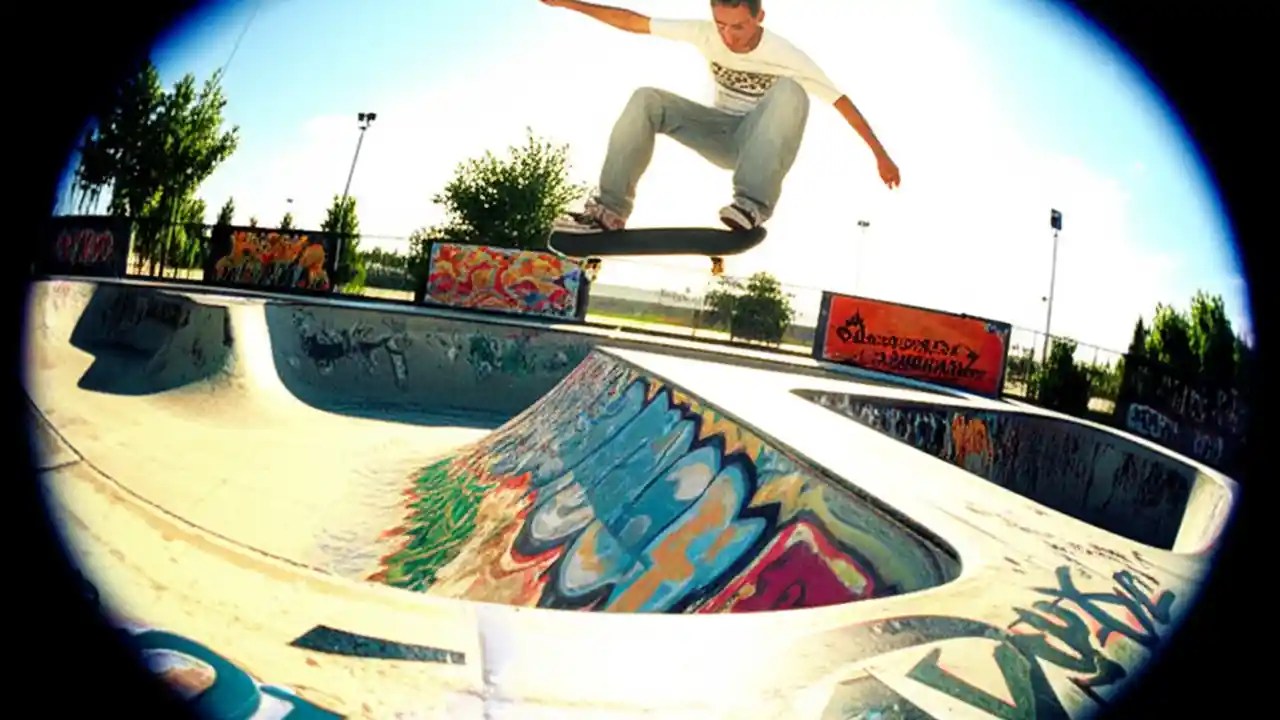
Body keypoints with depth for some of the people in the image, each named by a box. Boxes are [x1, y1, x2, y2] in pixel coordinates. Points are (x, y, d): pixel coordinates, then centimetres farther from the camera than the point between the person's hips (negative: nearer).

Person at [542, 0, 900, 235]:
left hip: (759, 141, -3)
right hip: (720, 135, 3)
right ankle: (609, 210, -23)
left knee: (790, 92, -34)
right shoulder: (705, 33, -12)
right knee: (647, 100, -20)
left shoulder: (785, 56, -19)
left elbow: (842, 102, -14)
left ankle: (752, 204, -43)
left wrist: (881, 156, -12)